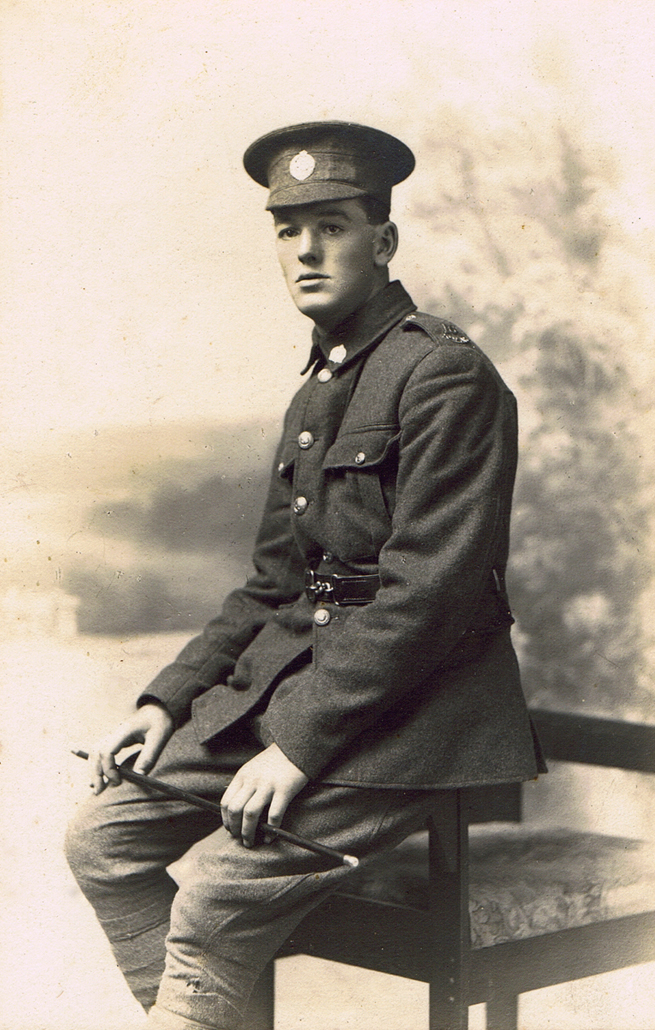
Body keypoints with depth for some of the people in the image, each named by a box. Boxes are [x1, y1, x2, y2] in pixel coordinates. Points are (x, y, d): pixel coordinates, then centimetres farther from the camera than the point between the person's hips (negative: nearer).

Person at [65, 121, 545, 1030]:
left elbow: (428, 592, -18)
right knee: (102, 837, -2)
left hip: (409, 713, -8)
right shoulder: (313, 393, 18)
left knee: (214, 893, -22)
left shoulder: (445, 372, -10)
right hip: (287, 681, 9)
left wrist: (300, 744, -20)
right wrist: (167, 700, 7)